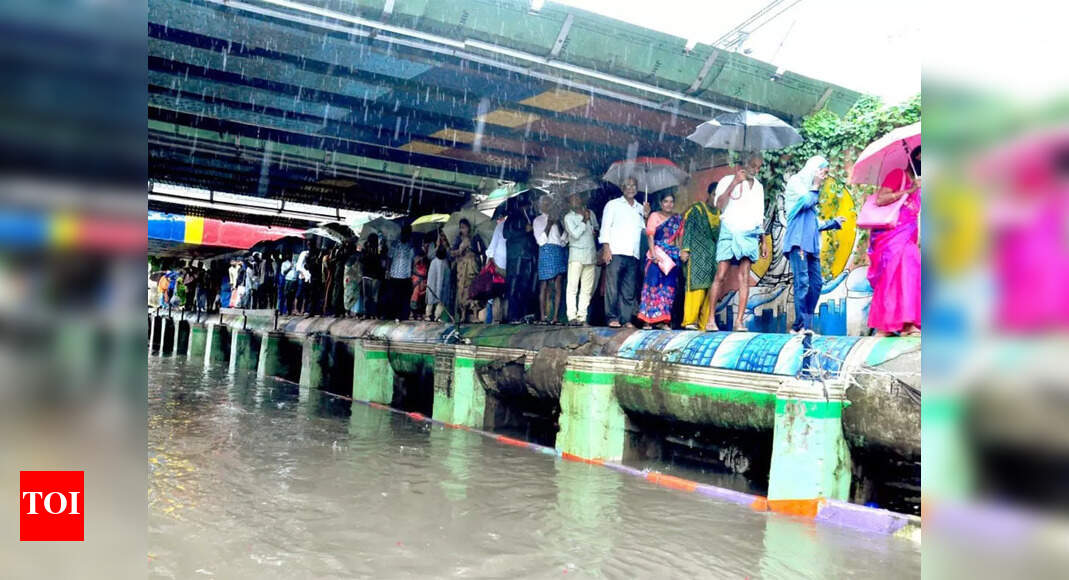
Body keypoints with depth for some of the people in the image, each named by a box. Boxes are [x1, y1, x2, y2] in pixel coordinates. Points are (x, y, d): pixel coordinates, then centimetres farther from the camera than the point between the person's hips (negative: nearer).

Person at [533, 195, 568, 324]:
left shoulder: (557, 218, 19)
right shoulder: (538, 220, 9)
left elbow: (564, 239, 11)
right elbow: (541, 240, -2)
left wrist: (559, 224, -1)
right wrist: (548, 224, -7)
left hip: (560, 252, 4)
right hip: (546, 252, -3)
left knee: (558, 285, -4)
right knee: (544, 285, -7)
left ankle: (555, 316, -7)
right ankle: (543, 316, -7)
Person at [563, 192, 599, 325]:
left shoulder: (590, 213, 15)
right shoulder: (569, 217, 0)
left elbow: (596, 228, 28)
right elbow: (575, 234, -11)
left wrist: (596, 232, 6)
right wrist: (584, 220, -5)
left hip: (591, 255, 5)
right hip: (576, 255, -5)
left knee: (587, 289, 2)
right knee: (573, 287, -9)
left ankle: (582, 317, 4)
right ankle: (572, 317, -10)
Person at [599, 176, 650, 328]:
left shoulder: (640, 208, 21)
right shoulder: (613, 204, 10)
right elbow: (605, 227, 3)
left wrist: (646, 216, 3)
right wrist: (606, 248, -8)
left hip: (633, 254, 4)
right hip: (616, 252, -4)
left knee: (629, 290, 1)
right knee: (612, 287, -8)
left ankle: (626, 319, 3)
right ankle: (612, 318, -6)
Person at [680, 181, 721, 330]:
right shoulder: (696, 209, 4)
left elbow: (720, 234, 20)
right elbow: (687, 228, -3)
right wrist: (685, 249, -14)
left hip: (713, 255, 6)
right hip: (698, 255, -6)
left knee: (711, 288, 0)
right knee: (697, 285, -15)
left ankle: (704, 323, 2)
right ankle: (690, 321, -15)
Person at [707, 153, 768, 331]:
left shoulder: (758, 186, 20)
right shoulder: (728, 180, 4)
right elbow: (719, 205, -11)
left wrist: (763, 241, 18)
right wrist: (734, 182, -15)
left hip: (750, 235, 4)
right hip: (729, 232, -4)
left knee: (744, 278, -5)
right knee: (721, 276, -8)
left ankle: (739, 321, -7)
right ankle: (711, 320, -4)